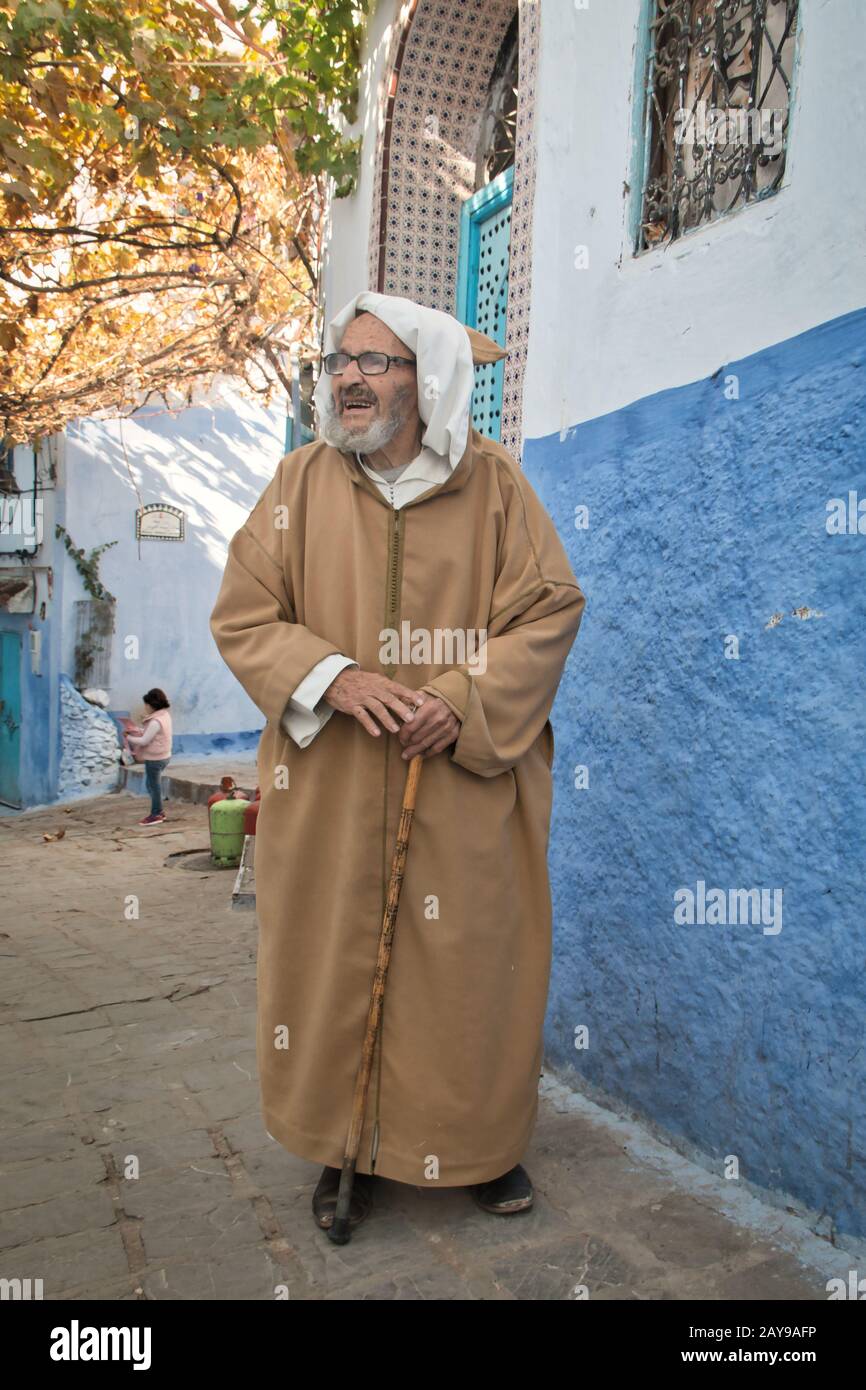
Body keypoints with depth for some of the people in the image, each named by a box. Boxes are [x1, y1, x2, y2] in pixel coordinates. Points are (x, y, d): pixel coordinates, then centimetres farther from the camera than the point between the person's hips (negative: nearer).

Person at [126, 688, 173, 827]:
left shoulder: (155, 722, -24)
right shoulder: (165, 715, 4)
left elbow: (144, 741, -21)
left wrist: (129, 738, -8)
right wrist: (138, 733, 3)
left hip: (154, 758, -9)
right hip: (163, 756, 9)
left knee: (154, 786, 4)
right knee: (151, 784, 21)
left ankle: (156, 815, 16)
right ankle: (158, 811, 29)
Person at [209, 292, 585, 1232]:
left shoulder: (492, 483, 2)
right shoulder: (301, 482, 5)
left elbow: (550, 608, -2)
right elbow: (242, 614, 3)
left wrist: (464, 702, -15)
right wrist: (333, 678, -14)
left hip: (466, 786, 0)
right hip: (331, 789, 1)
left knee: (475, 958, 7)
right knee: (335, 958, 7)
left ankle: (483, 1143, 30)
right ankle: (348, 1148, 28)